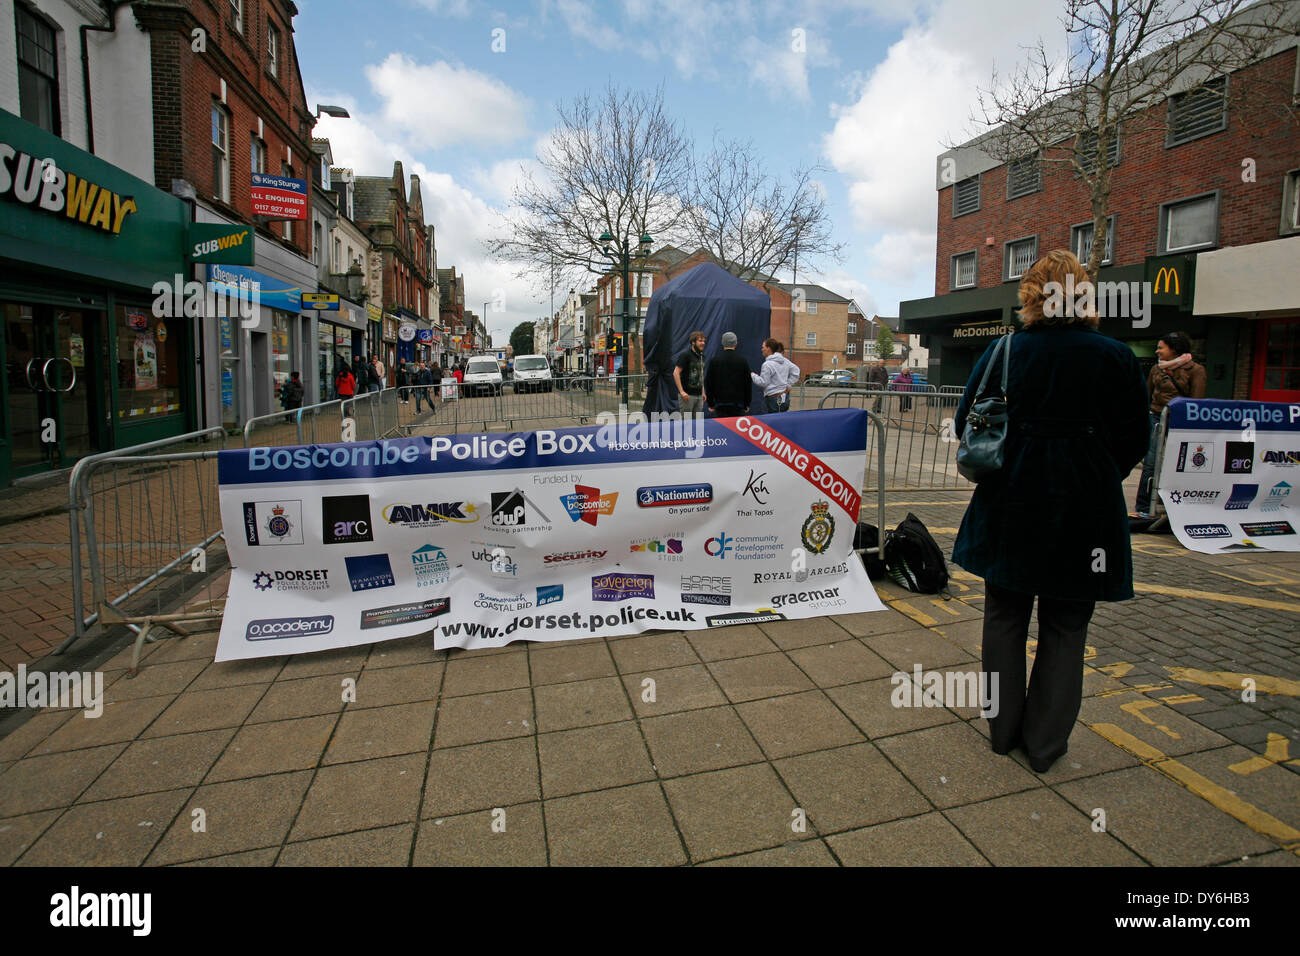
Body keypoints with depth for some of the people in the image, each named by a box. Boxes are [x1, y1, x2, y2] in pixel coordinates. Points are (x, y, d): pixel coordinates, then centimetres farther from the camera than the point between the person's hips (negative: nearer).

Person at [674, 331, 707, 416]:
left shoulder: (702, 356, 14)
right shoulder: (685, 355, -9)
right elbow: (676, 373, -15)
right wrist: (682, 392, -20)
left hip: (699, 395, 7)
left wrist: (703, 392, 17)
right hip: (687, 395, -7)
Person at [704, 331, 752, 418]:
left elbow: (708, 383, 2)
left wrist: (710, 404, 9)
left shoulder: (714, 360, 0)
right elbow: (748, 383, 4)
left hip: (720, 404, 0)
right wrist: (747, 404, 12)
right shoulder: (742, 360, 0)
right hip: (738, 404, 0)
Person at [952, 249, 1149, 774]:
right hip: (1086, 512, 0)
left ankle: (1004, 727, 27)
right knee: (1064, 628, 12)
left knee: (1005, 616, 15)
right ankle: (1045, 740, 22)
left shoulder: (1005, 351, -7)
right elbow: (1135, 440, 1)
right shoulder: (1117, 357, -6)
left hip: (1011, 503, 0)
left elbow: (966, 422, -2)